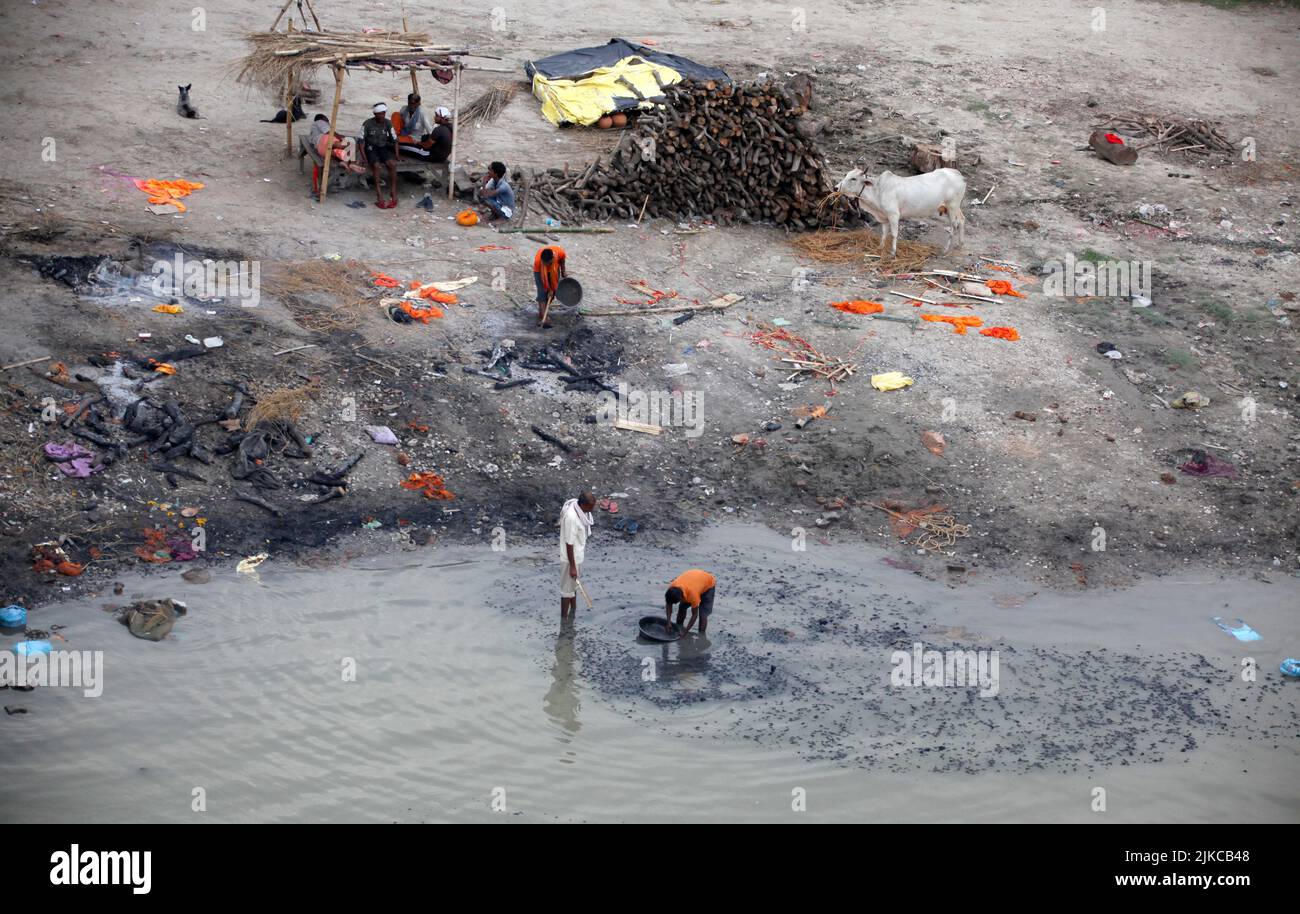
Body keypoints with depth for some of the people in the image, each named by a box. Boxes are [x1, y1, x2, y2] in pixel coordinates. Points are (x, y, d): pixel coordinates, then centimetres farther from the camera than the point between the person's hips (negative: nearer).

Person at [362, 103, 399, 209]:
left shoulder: (387, 123, 1)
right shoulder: (368, 124, -10)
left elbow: (394, 139, 8)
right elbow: (361, 140, -7)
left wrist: (396, 153, -3)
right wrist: (363, 156, -15)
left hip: (383, 148, 3)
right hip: (371, 148, -3)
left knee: (392, 164, -26)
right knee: (376, 165, -32)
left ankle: (394, 194, -22)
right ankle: (379, 195, -31)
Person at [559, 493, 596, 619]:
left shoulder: (579, 509, -6)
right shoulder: (571, 517, -34)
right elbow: (569, 543, -28)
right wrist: (572, 566, -22)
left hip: (578, 554, 9)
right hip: (570, 557, -9)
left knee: (574, 584, 25)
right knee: (567, 588, 6)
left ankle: (574, 611, 43)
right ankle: (563, 618, 20)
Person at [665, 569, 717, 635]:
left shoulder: (692, 594, -43)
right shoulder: (672, 588, -29)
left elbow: (694, 615, -29)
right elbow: (668, 605, -10)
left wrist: (686, 630, -27)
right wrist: (669, 622, -18)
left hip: (708, 584, -6)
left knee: (703, 614, -15)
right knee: (682, 607, 1)